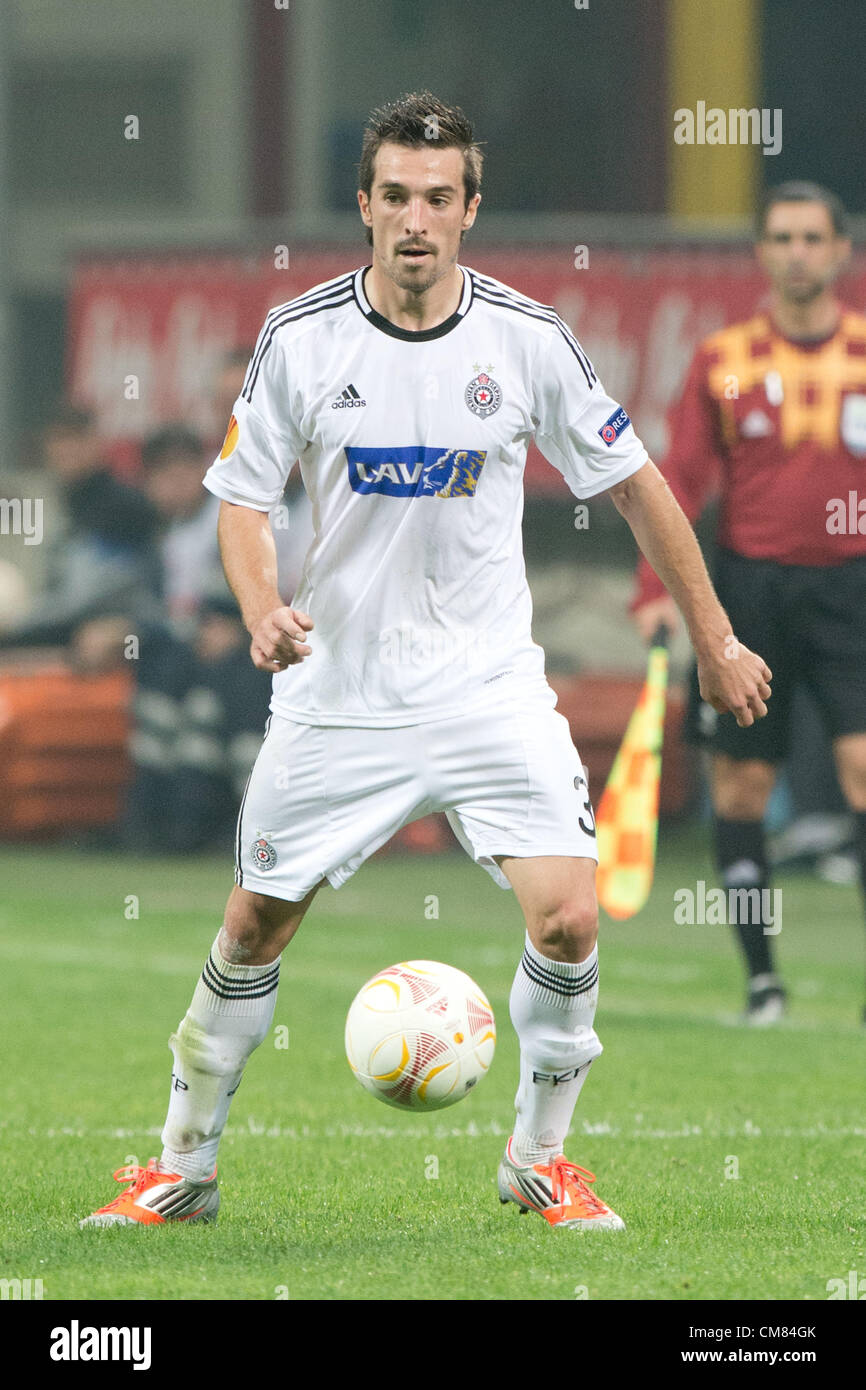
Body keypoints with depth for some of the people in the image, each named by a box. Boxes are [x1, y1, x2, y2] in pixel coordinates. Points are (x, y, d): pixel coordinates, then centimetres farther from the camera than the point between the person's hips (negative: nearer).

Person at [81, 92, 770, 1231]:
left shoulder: (527, 338, -7)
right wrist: (262, 612, -19)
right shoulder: (300, 339, -8)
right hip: (337, 693, 0)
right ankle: (183, 1168, 25)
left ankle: (540, 1159, 7)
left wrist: (715, 641, 7)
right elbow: (242, 497, 1)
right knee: (254, 929, 7)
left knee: (568, 919, -15)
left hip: (490, 686, 0)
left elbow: (633, 483, 4)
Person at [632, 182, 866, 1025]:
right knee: (741, 783, 1)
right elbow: (682, 477, 4)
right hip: (751, 586, 1)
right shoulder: (724, 360, 4)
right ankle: (761, 977, 10)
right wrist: (656, 588, -6)